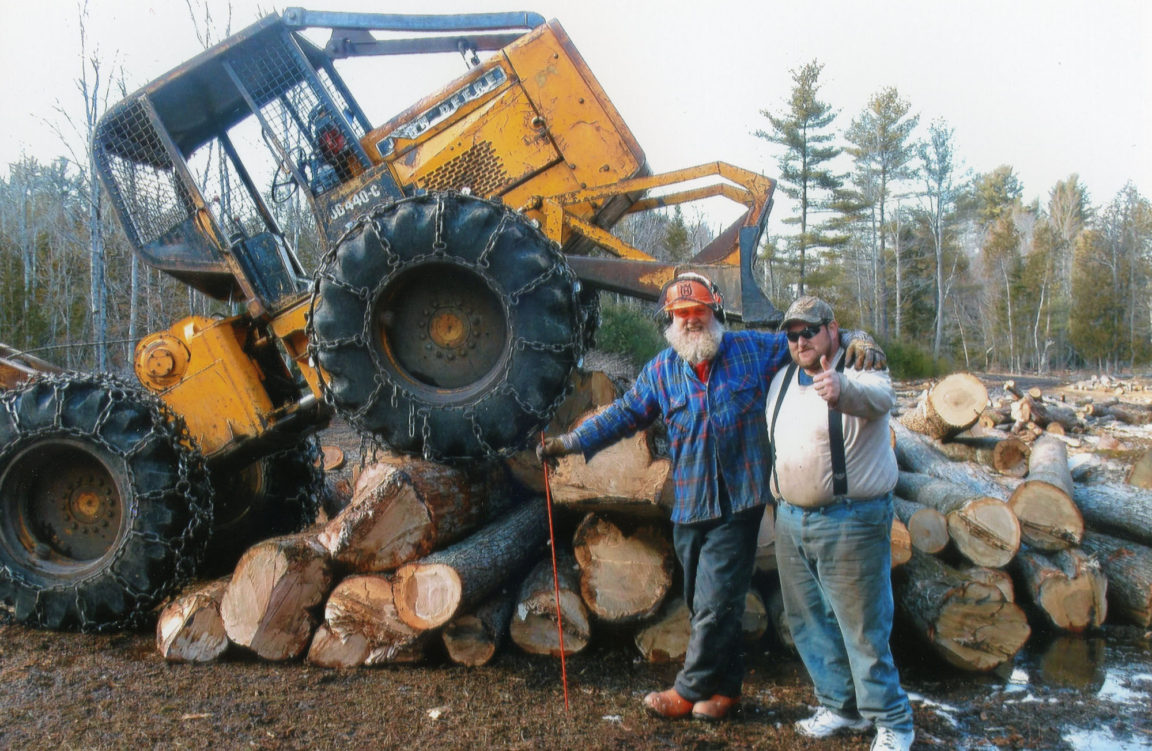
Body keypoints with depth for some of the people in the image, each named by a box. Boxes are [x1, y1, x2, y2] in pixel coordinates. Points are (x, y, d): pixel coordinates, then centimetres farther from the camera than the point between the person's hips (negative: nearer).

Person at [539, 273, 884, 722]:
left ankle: (690, 690, 13)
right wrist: (570, 443, 2)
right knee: (705, 605, 13)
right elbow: (623, 414, 9)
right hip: (688, 505, 4)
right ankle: (727, 685, 30)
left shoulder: (752, 349, 1)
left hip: (737, 503, -4)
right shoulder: (660, 371, 7)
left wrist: (856, 340, -11)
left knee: (715, 604, -3)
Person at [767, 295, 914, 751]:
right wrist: (781, 504, 23)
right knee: (809, 622, 15)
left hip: (851, 521, -7)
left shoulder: (859, 374, -12)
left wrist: (841, 389, -58)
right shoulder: (782, 381, 10)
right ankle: (841, 706, 31)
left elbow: (878, 399, -37)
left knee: (862, 626, -1)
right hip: (791, 520, 7)